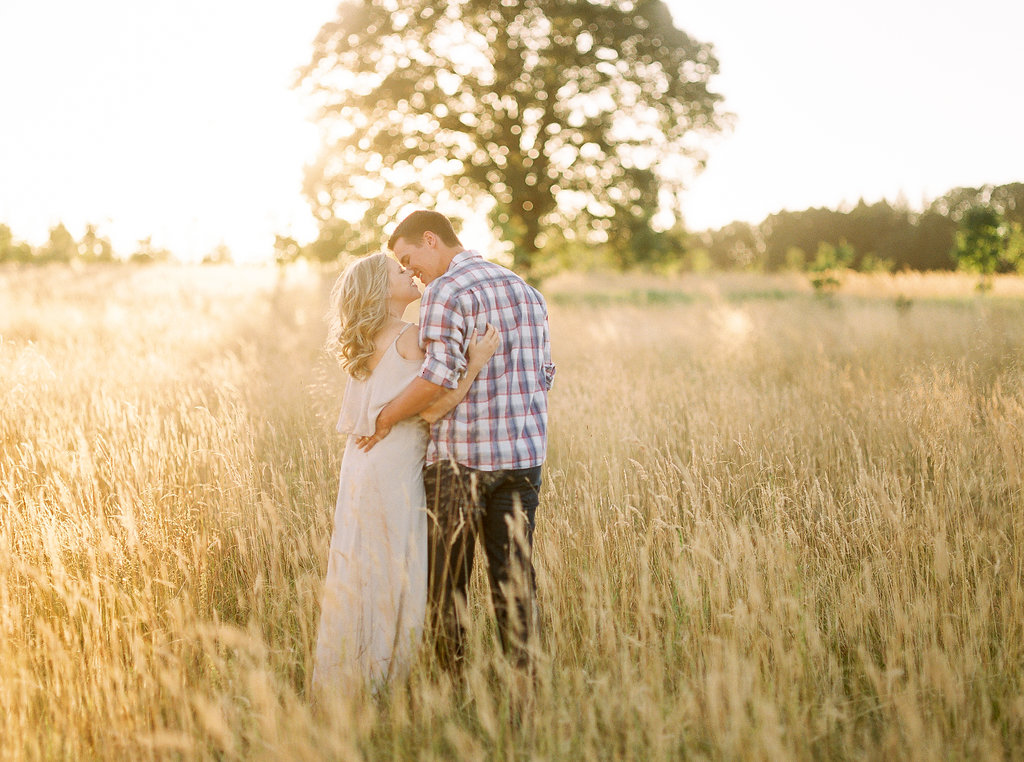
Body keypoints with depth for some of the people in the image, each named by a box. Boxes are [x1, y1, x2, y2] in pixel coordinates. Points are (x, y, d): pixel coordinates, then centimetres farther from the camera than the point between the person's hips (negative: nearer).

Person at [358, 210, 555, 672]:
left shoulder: (444, 293, -10)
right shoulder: (525, 291, 15)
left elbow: (440, 376, -21)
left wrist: (386, 417, -10)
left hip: (460, 457, -7)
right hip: (524, 455, 7)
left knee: (447, 581, 6)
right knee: (514, 578, 10)